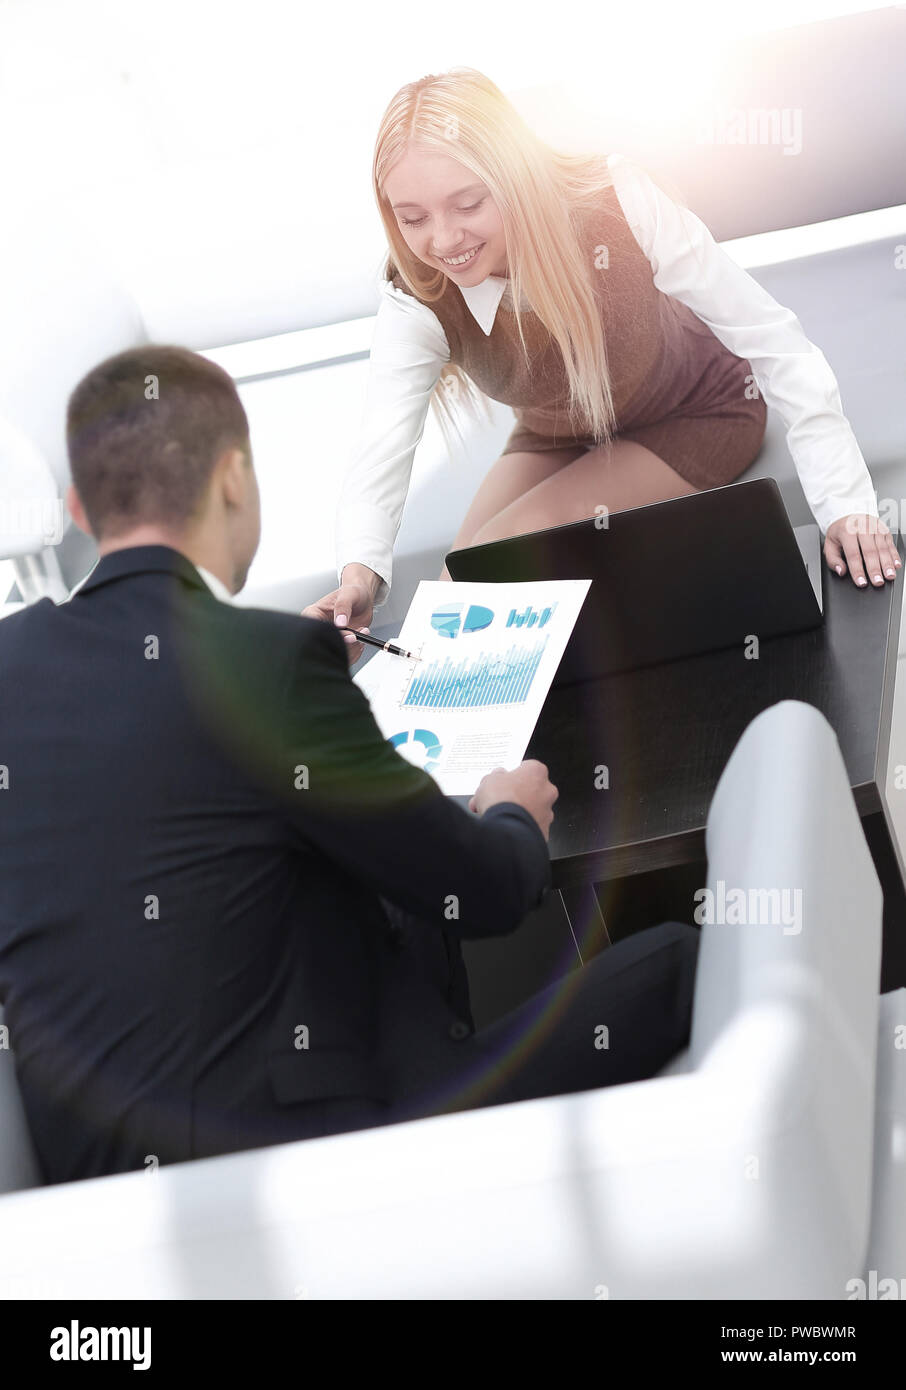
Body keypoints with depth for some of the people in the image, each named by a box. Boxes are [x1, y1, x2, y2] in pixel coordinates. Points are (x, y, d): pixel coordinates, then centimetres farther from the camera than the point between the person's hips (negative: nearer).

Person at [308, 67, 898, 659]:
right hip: (557, 439, 4)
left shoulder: (616, 204, -32)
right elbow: (382, 445, -33)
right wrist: (359, 574, -55)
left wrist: (846, 504, -34)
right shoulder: (415, 300, -23)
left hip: (693, 414, -4)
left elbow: (775, 342, -29)